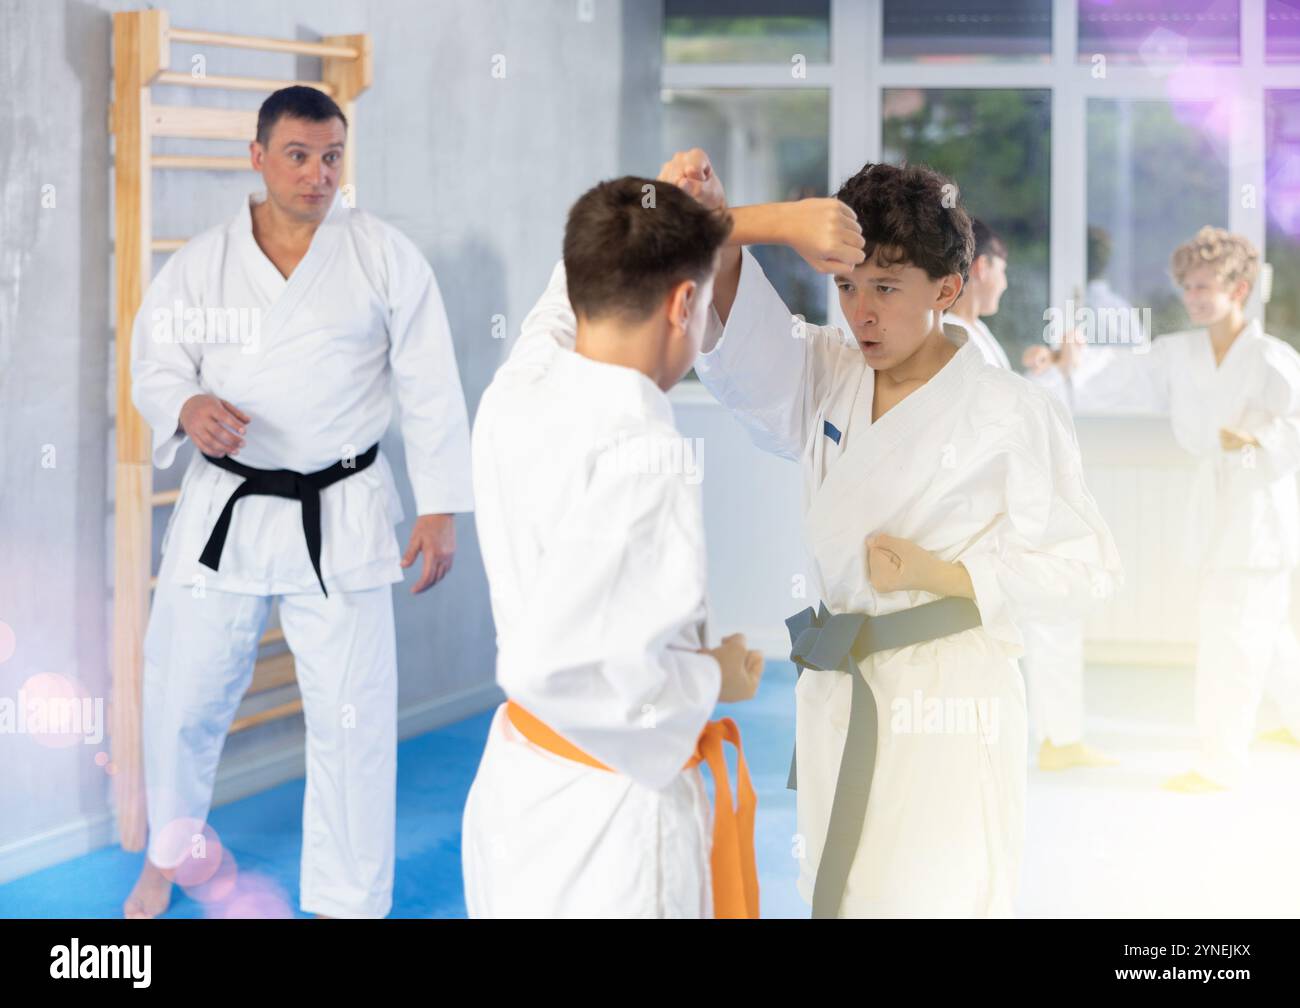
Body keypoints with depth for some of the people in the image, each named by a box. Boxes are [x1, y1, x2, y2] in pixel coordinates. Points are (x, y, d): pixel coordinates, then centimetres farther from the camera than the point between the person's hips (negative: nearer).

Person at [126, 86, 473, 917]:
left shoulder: (384, 255, -4)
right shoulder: (203, 262, 0)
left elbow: (431, 389, -2)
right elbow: (154, 366, 5)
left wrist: (440, 512, -5)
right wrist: (188, 408, -19)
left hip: (341, 514, -1)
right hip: (225, 507, 2)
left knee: (353, 715, 0)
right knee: (185, 695, 11)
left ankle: (350, 902, 14)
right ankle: (170, 849, 39)